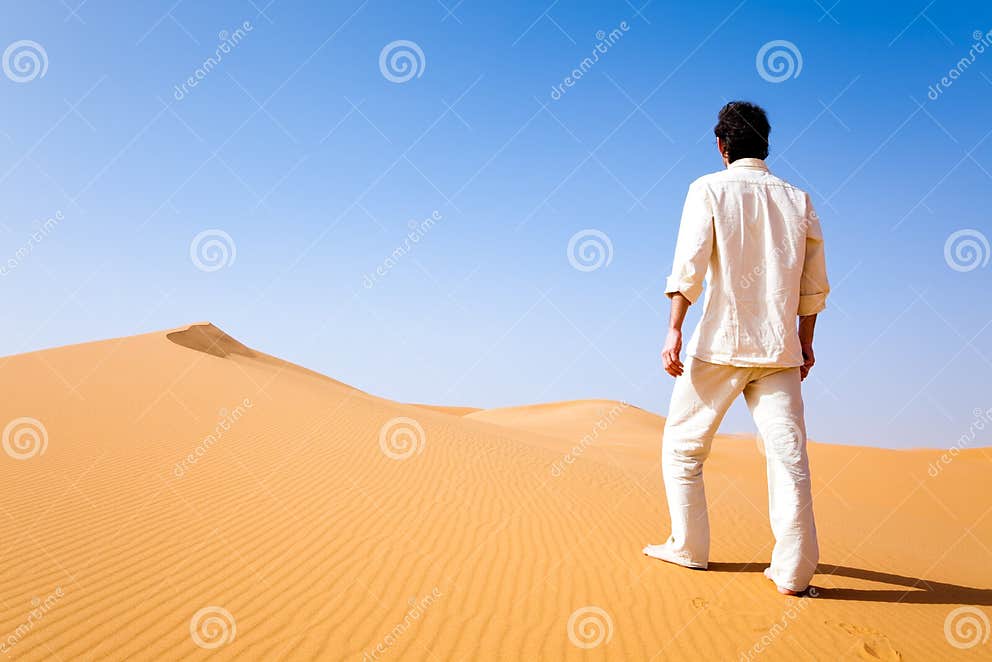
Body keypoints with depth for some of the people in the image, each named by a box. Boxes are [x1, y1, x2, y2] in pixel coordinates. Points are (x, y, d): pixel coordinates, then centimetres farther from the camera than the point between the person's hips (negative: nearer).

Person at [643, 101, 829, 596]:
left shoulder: (710, 190, 0)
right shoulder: (797, 199, 11)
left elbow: (690, 264, -11)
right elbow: (814, 284, 12)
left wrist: (674, 331, -11)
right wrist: (805, 342, 20)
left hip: (720, 343, -3)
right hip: (780, 350, 4)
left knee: (682, 444, 12)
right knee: (788, 452, 1)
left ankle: (688, 548, 16)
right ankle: (793, 570, -3)